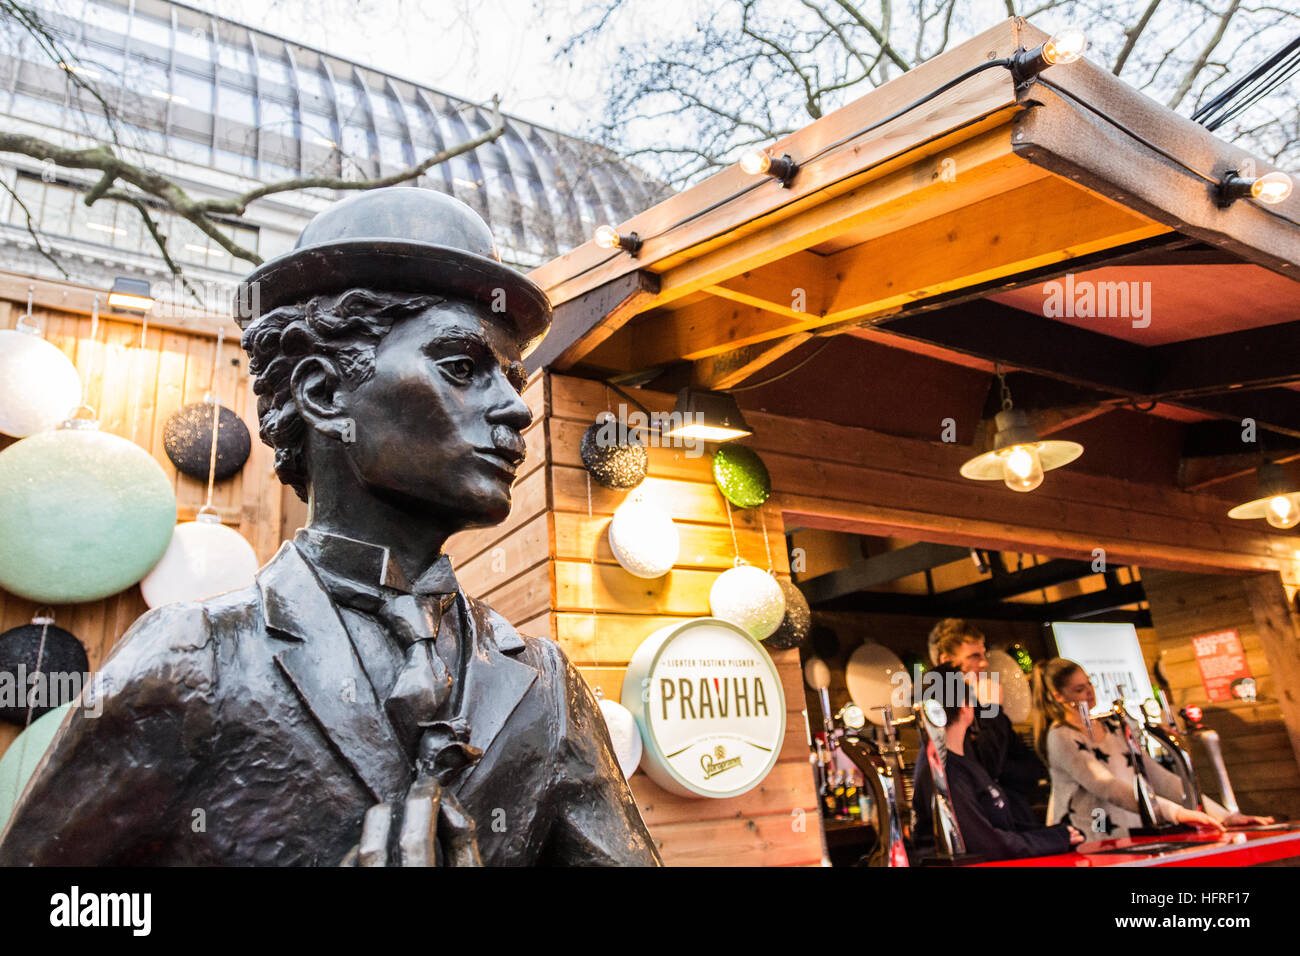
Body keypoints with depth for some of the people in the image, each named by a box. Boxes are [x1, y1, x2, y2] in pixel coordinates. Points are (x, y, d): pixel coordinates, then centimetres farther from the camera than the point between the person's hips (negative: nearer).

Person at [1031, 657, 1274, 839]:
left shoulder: (1113, 728, 14)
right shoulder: (1060, 738, -8)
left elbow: (1158, 777, 11)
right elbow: (1105, 787, -19)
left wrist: (1221, 816, 3)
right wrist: (1175, 812, -28)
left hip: (1129, 841, 6)